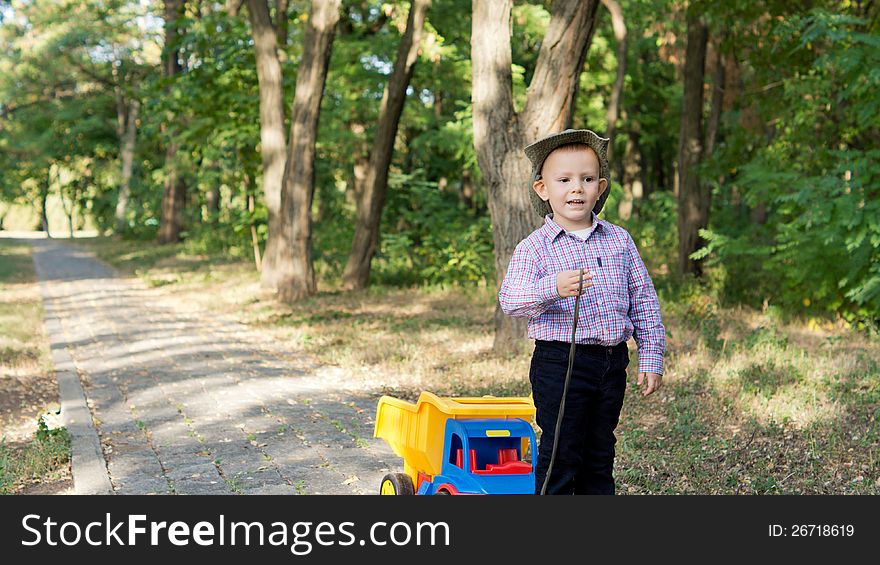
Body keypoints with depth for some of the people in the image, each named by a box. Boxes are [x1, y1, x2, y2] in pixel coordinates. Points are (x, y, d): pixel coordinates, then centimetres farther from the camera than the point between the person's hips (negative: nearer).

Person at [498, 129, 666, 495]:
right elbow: (510, 298, -21)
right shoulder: (535, 247, -7)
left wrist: (651, 356, 6)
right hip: (559, 363, -4)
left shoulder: (619, 240, 6)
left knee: (600, 455, 16)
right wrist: (553, 288, -39)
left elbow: (644, 301, 10)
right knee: (560, 455, 0)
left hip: (612, 362, 5)